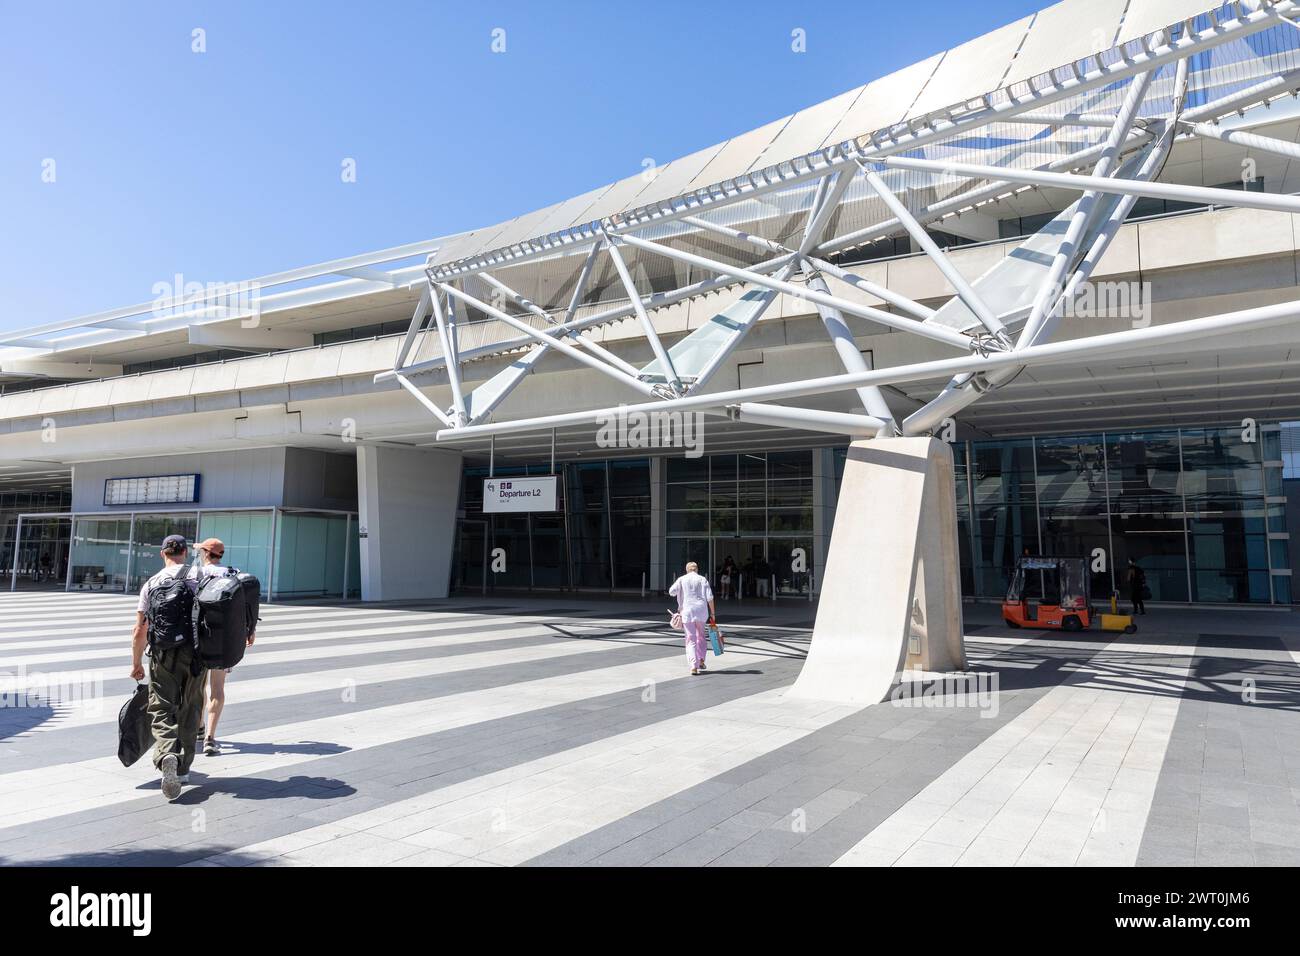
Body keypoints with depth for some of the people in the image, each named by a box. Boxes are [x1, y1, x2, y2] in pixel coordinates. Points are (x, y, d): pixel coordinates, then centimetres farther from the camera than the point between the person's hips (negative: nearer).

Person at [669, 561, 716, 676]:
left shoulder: (682, 579, 3)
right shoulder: (702, 579, 4)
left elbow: (671, 591, -7)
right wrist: (712, 612, 4)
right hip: (701, 610, 1)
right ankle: (701, 661, 18)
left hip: (687, 611, -1)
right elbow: (709, 597, -3)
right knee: (701, 636, 22)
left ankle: (693, 666, -10)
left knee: (691, 639, 2)